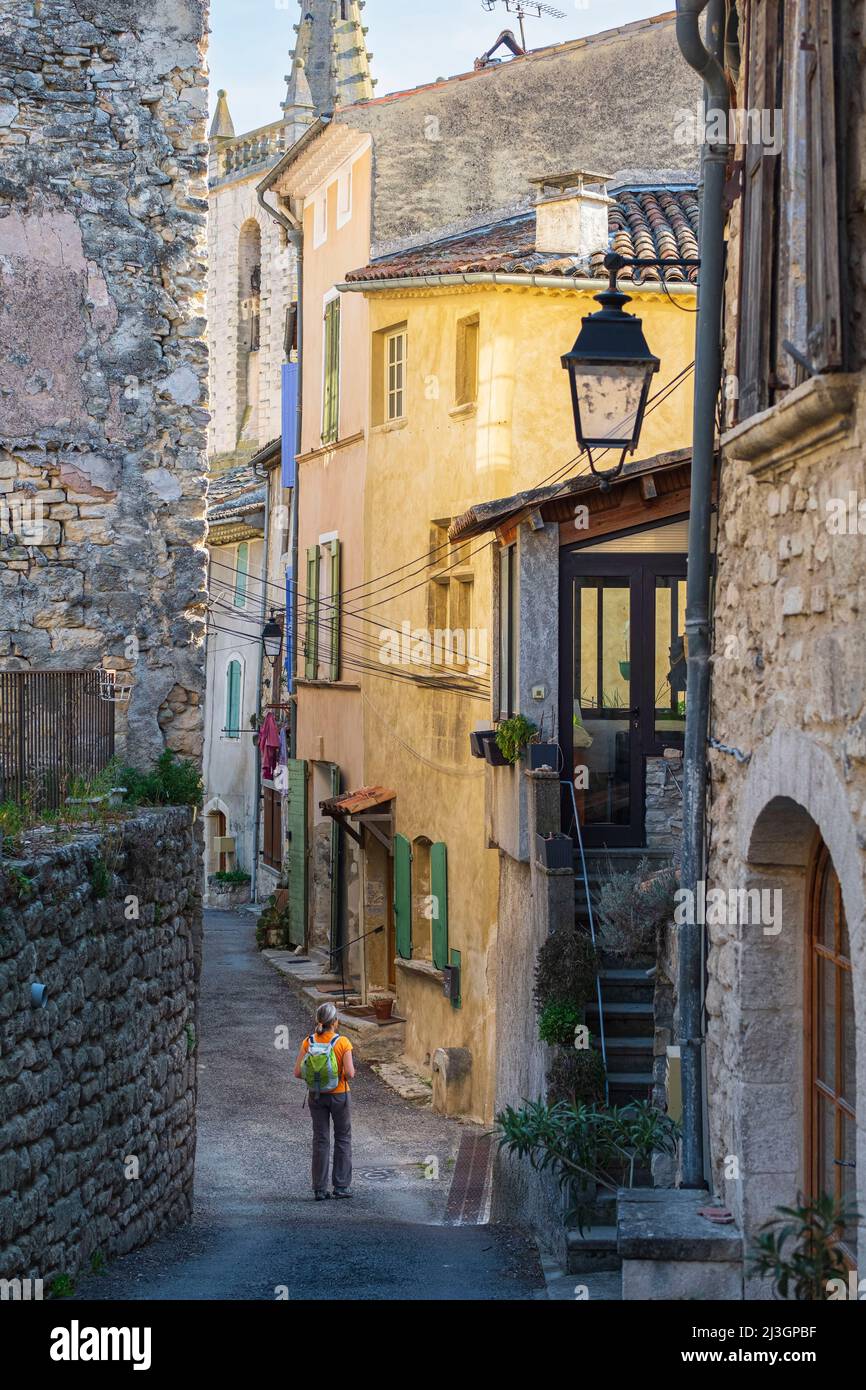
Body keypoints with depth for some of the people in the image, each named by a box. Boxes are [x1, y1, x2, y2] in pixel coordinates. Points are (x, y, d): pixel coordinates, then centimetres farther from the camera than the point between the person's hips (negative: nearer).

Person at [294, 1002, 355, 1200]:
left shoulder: (309, 1042, -6)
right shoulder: (342, 1043, -15)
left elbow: (298, 1072, -7)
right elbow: (350, 1073, -19)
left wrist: (313, 1078, 10)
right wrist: (348, 1073, 4)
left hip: (316, 1096, 3)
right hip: (339, 1095, -3)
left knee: (320, 1141, 9)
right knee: (343, 1139, 13)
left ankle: (320, 1189, 9)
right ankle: (341, 1186, 13)